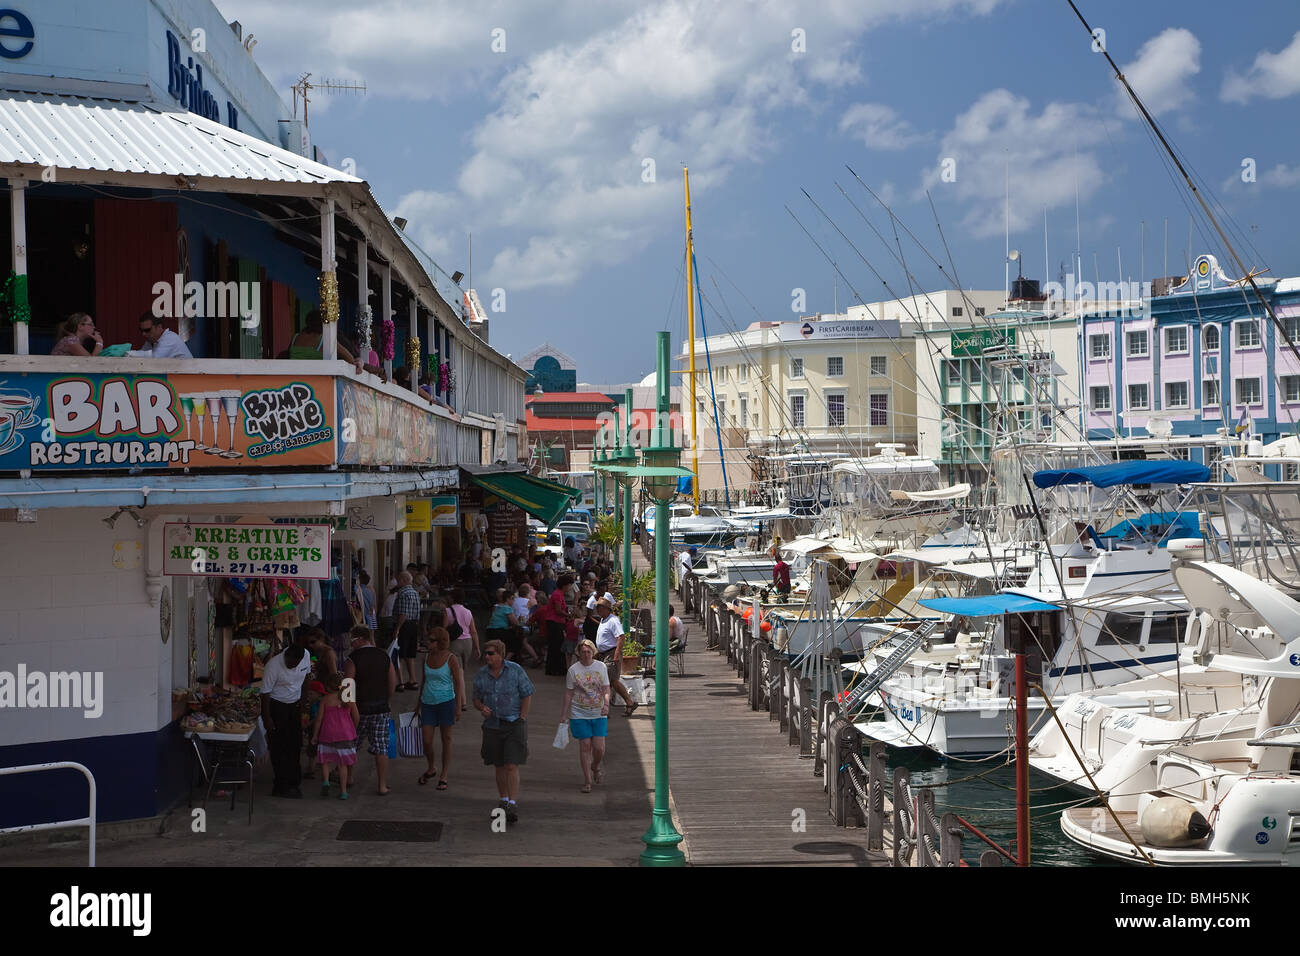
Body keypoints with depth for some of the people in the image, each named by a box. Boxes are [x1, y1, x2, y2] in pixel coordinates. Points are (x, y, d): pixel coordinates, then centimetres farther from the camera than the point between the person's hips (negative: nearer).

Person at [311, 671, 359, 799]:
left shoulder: (325, 699, -5)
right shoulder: (349, 698, 0)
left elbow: (319, 718, -4)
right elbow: (356, 717, 3)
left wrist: (315, 735, 5)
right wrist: (354, 730, 21)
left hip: (328, 734, -1)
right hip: (345, 734, 1)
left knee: (325, 760, 15)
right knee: (343, 763, 8)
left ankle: (325, 781, -8)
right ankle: (343, 791, 8)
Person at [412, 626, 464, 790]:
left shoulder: (451, 658, -8)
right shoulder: (427, 658, 6)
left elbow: (459, 682, -7)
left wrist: (459, 706, -12)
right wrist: (418, 704, 21)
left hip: (445, 702, -4)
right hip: (428, 703, 4)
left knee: (446, 739, 4)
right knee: (426, 741, 0)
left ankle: (443, 776, 13)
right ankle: (431, 769, 27)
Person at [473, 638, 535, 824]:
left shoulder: (515, 670, -5)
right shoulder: (481, 674, 4)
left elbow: (527, 696, -1)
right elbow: (476, 699, 13)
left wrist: (521, 719, -7)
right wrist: (482, 708, -9)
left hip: (514, 724, -4)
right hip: (492, 725, 4)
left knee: (512, 766, -11)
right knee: (499, 766, 10)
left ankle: (513, 805, -12)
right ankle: (503, 801, 23)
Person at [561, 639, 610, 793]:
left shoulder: (601, 667, 3)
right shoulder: (573, 670, -1)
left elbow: (606, 689, 4)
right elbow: (568, 694, 3)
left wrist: (606, 704, -14)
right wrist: (563, 715, 1)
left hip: (599, 714, 1)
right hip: (579, 715, -1)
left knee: (599, 747, -3)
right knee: (585, 746, -2)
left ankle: (596, 766, 30)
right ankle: (587, 780, 9)